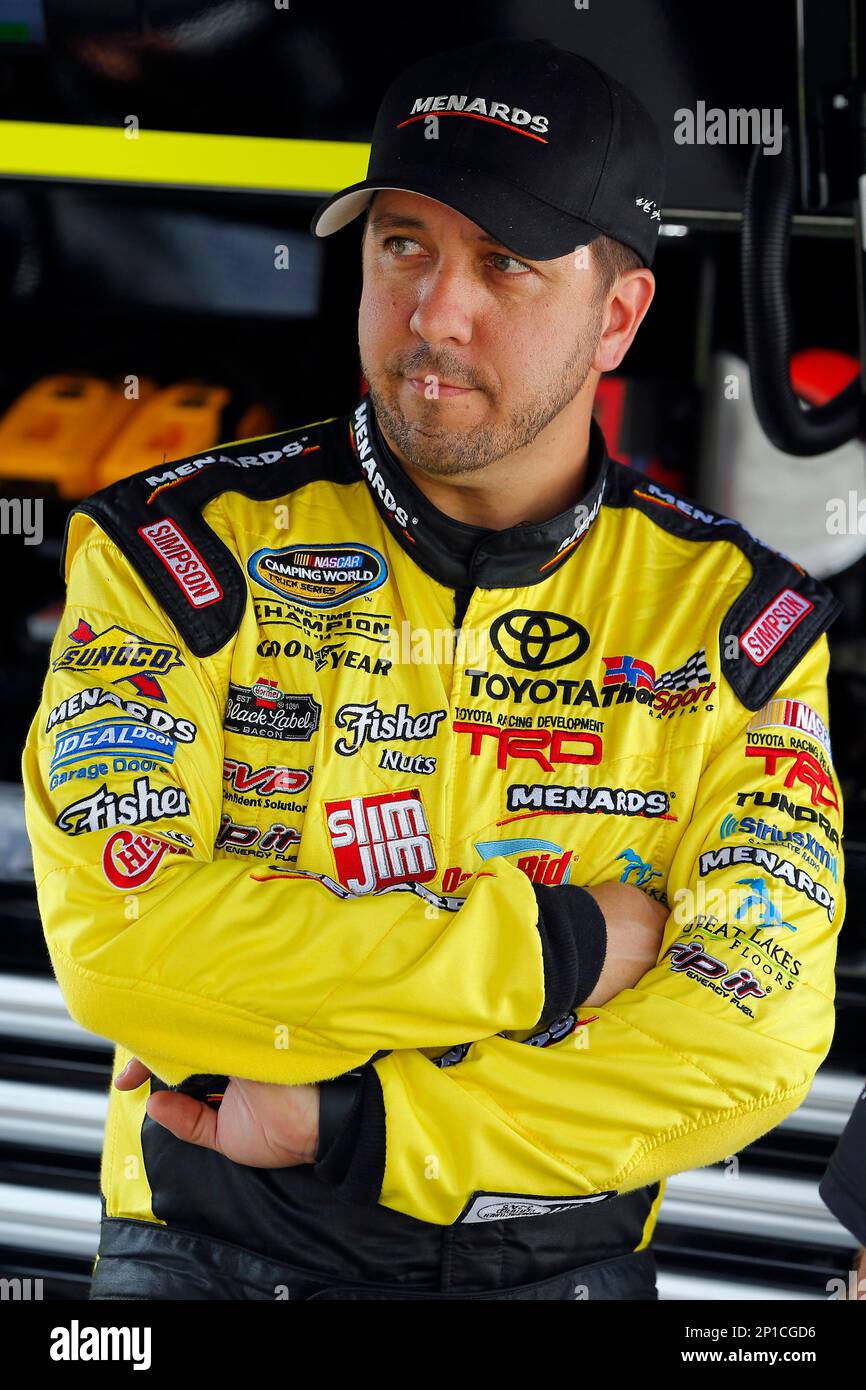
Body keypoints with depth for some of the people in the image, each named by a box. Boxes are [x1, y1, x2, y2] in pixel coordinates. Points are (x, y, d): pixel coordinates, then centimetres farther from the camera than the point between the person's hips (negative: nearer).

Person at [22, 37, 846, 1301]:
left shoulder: (734, 618, 5)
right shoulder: (184, 553, 1)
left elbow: (751, 1036, -4)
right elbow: (119, 937, -11)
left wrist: (342, 1127, -11)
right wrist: (556, 950, -10)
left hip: (564, 1267, 2)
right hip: (214, 1257, -1)